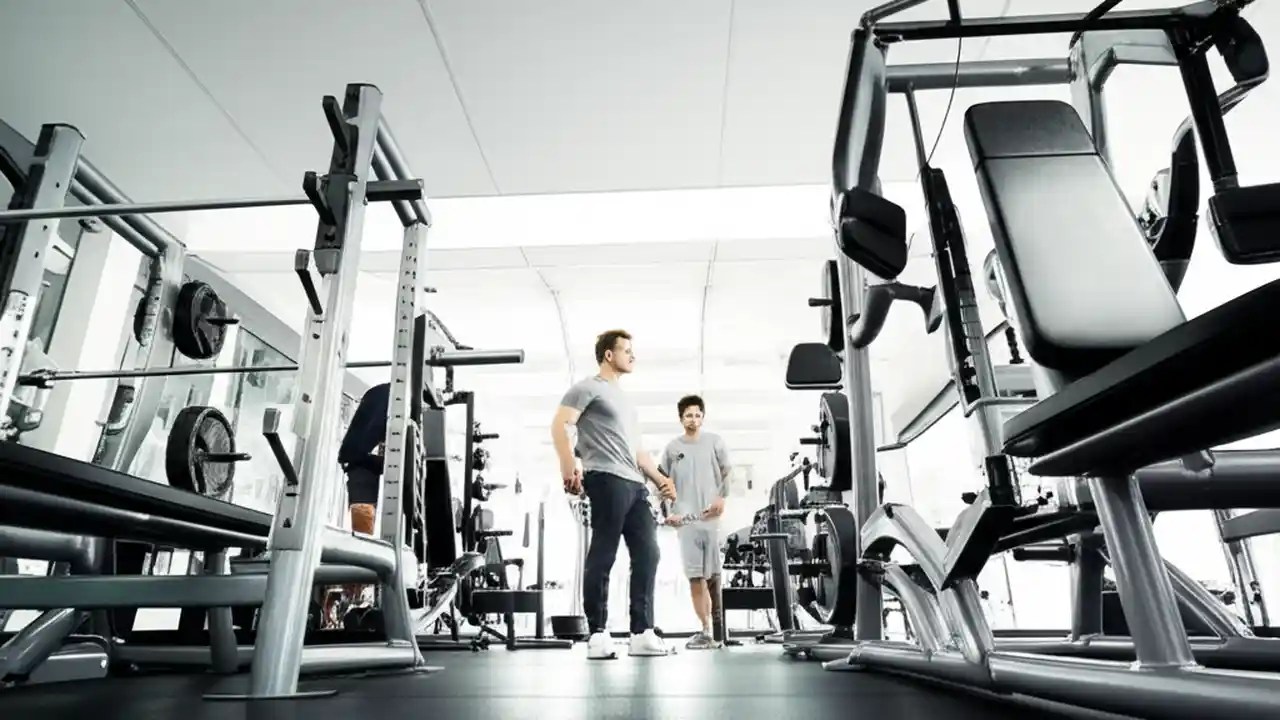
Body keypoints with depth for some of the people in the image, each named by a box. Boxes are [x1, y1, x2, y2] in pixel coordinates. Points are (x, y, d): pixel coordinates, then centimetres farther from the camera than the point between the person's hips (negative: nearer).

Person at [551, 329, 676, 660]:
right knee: (603, 556, -7)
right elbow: (559, 425, -10)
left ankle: (642, 633, 7)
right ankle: (597, 634, 0)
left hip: (635, 484, 9)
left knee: (647, 554, 3)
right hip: (607, 480, -9)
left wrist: (660, 478, 23)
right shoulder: (588, 388, 3)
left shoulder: (623, 399, 29)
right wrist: (568, 466, -22)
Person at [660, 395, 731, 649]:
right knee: (695, 577, 0)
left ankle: (717, 628, 11)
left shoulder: (715, 441, 8)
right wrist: (668, 511, 2)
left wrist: (722, 497, -9)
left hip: (711, 516, -1)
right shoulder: (672, 448, 11)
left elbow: (727, 473, 6)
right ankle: (707, 629, 7)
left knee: (713, 575, 0)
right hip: (685, 519, 2)